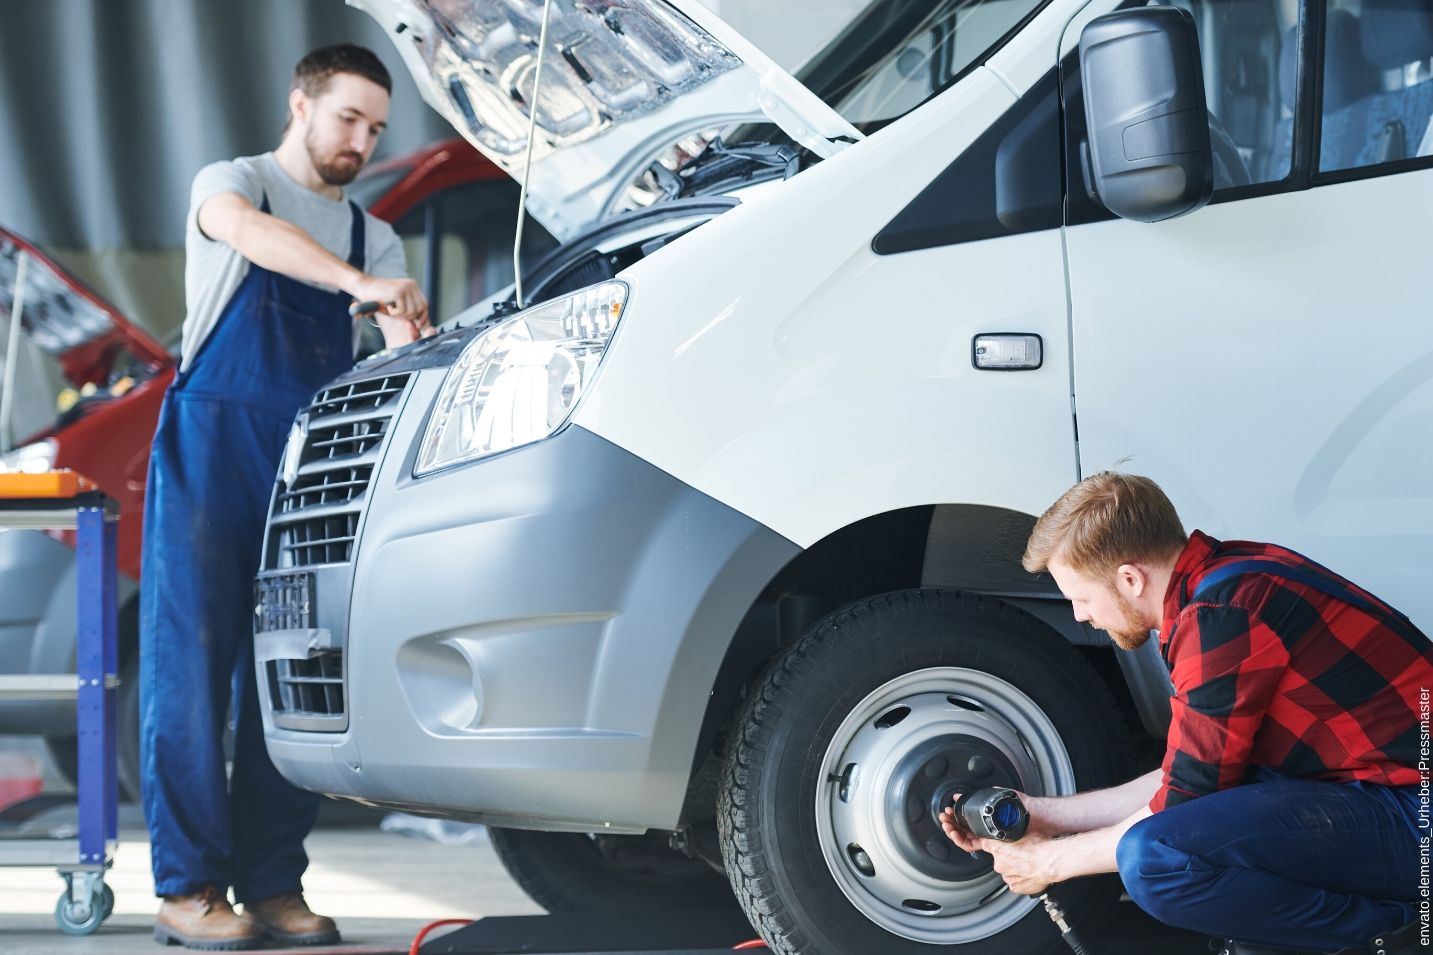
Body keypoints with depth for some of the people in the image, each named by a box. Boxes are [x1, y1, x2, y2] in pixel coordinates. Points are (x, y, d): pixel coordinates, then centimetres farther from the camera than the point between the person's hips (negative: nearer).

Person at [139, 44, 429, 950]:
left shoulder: (372, 236, 21)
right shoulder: (231, 183, 6)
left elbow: (409, 345, 9)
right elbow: (248, 231, -19)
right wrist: (361, 284, -34)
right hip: (213, 443, -5)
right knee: (193, 660, -8)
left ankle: (273, 882, 3)